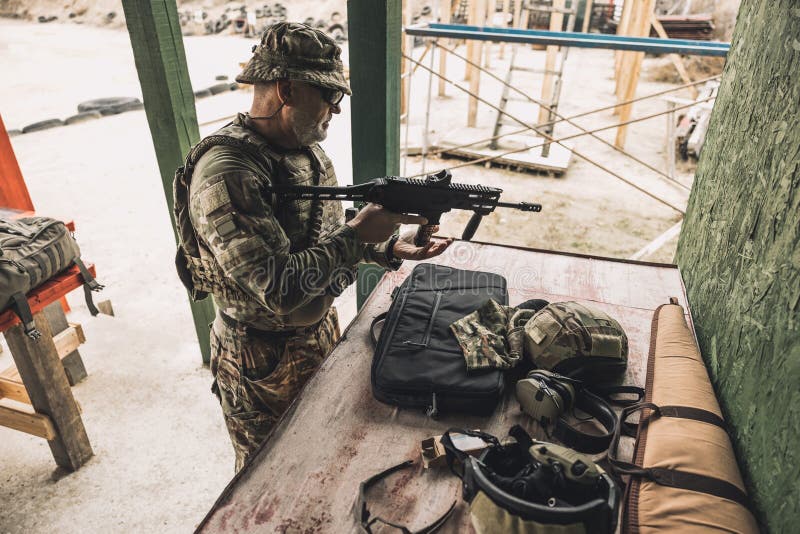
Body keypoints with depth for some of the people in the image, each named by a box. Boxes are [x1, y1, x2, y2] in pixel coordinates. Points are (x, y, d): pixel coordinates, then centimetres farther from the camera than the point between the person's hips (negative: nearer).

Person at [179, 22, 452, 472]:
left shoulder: (308, 149, -2)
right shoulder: (226, 173, -30)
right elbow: (279, 290, -35)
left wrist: (389, 247, -7)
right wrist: (359, 233, -29)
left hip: (322, 334, 8)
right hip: (263, 362, -7)